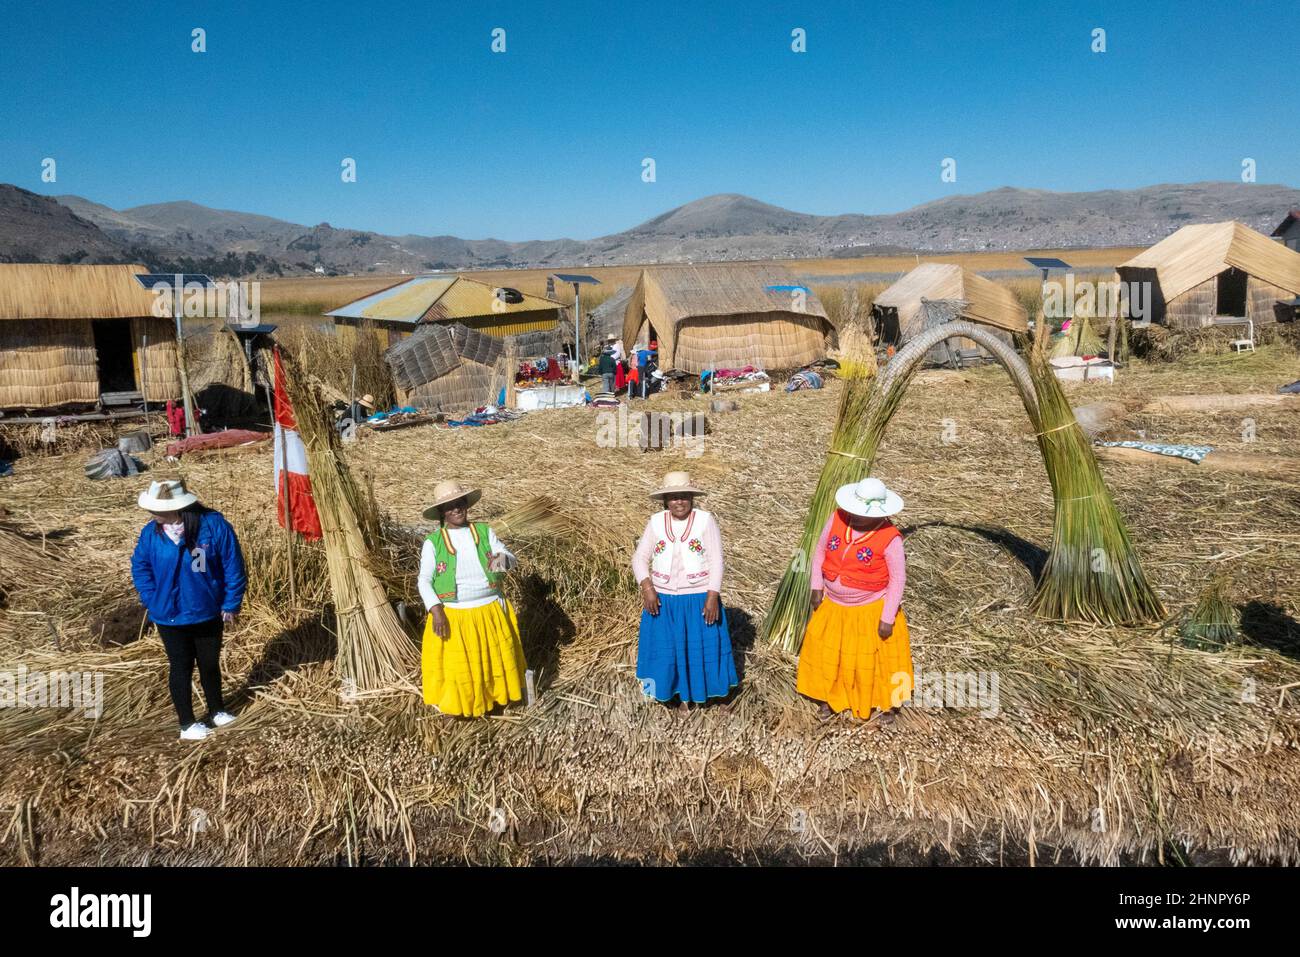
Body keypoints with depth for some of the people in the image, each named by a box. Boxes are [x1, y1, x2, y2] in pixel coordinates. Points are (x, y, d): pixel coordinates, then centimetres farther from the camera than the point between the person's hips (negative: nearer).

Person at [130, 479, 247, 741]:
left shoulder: (213, 525, -19)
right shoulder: (151, 532, -11)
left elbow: (233, 566, -12)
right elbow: (140, 567, 4)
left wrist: (231, 604, -9)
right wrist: (152, 601, -6)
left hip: (208, 614, 0)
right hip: (170, 617, 0)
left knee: (210, 664, 17)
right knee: (181, 668, 11)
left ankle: (217, 711, 39)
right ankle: (187, 724, 26)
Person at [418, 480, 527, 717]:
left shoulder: (484, 531, 1)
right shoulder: (433, 542, -5)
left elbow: (510, 559, -5)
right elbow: (424, 580, -7)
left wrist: (502, 559, -30)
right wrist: (435, 610, -21)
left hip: (491, 611, 2)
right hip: (453, 617, -2)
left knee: (494, 659, 16)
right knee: (457, 667, 8)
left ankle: (493, 697, 39)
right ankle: (459, 706, 30)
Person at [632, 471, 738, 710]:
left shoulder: (705, 520, -8)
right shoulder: (655, 522, -2)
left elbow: (716, 561, -8)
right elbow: (640, 558, -1)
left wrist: (712, 597, -16)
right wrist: (647, 588, -16)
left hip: (699, 599, -2)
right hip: (662, 600, 2)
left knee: (701, 646, 8)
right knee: (666, 647, 8)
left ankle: (699, 691, 29)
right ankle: (681, 695, 26)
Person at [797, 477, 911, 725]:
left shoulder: (889, 538, -24)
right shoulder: (837, 519, -14)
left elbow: (898, 578, -16)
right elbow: (820, 552, 0)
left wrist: (888, 618, -14)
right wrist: (817, 588, -3)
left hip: (871, 610, -4)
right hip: (833, 607, 4)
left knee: (876, 657, 13)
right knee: (829, 653, 17)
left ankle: (887, 704, 36)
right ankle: (831, 698, 40)